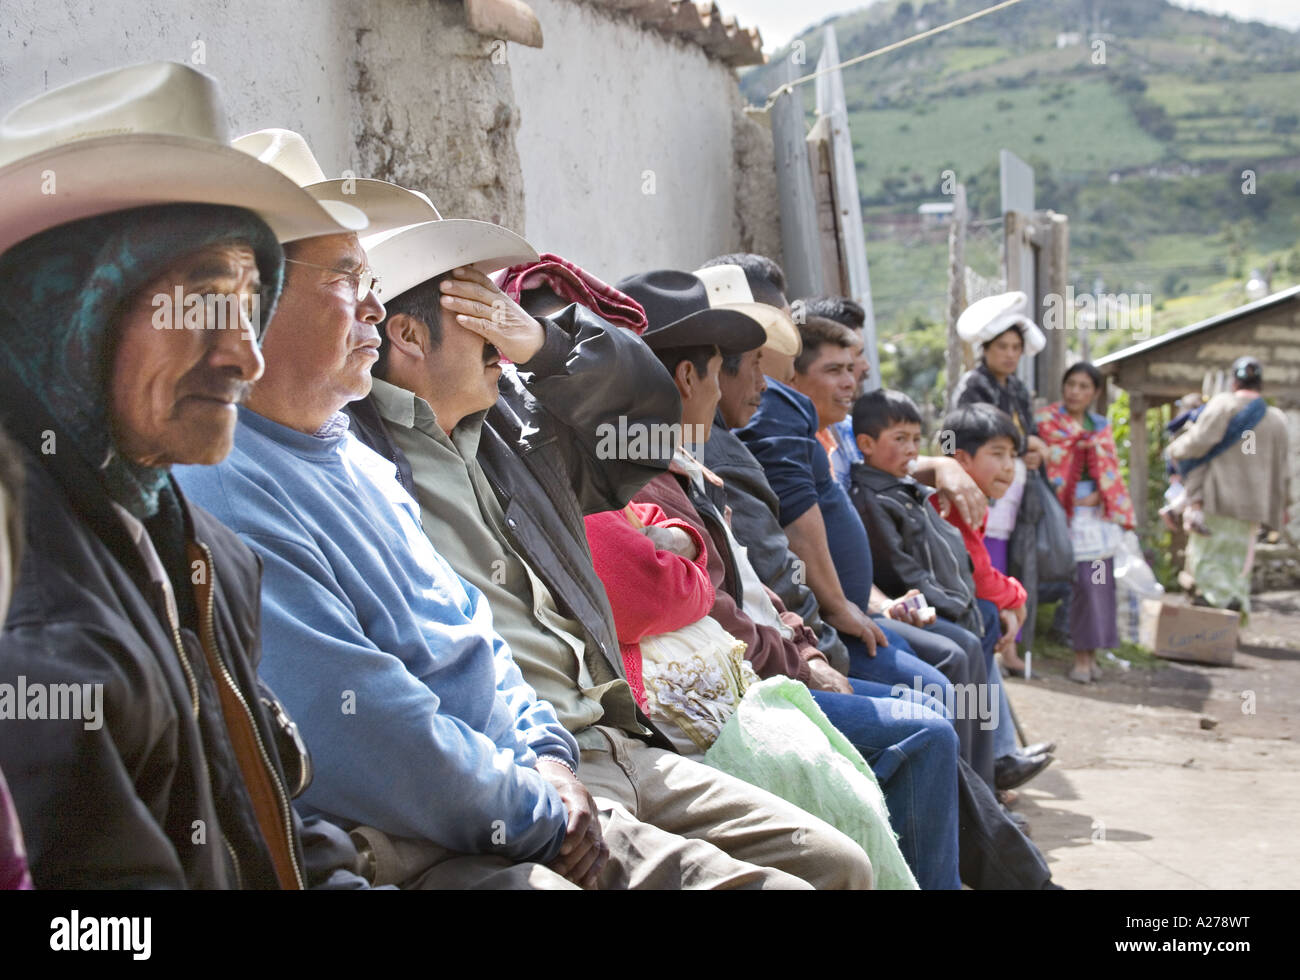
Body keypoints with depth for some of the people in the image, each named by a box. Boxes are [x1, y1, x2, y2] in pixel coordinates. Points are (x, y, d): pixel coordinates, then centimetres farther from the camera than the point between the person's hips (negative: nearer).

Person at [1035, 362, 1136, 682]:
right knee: (1083, 582, -11)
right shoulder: (1046, 420, 3)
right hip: (1064, 511, -4)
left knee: (1098, 581, 3)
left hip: (1097, 511, 4)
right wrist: (1058, 495, -11)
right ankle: (1083, 657, -6)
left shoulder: (1101, 426, 15)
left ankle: (1089, 655, 11)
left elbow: (1112, 469, 10)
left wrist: (1098, 497, -6)